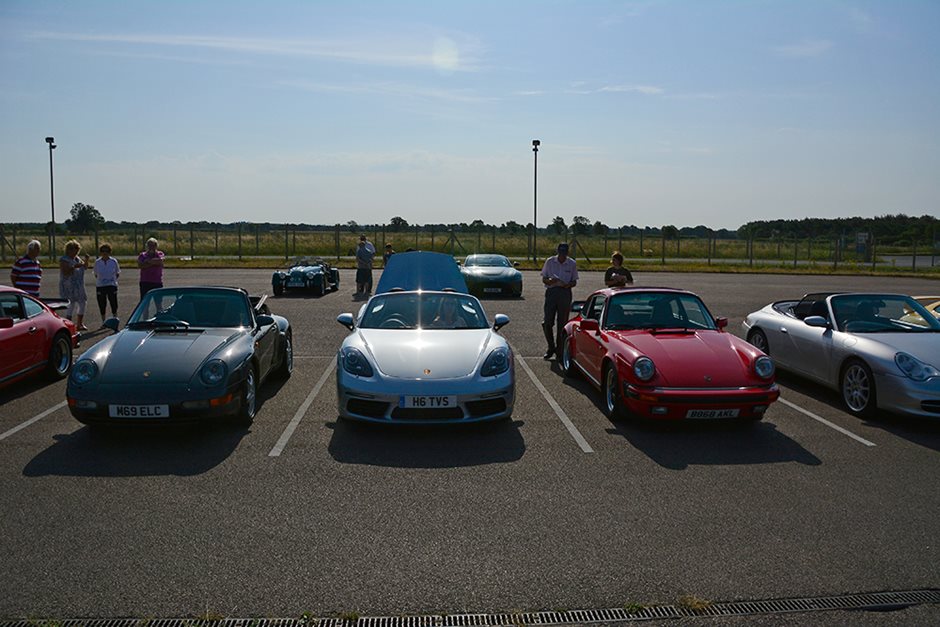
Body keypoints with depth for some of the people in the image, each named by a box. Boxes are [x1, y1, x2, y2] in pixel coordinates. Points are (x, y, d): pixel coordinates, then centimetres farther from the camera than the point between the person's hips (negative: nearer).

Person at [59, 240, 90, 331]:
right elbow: (65, 272, -20)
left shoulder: (77, 258, 12)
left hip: (79, 286, 8)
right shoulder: (63, 260, -10)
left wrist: (86, 260, 1)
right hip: (68, 286, -8)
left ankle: (80, 324, 18)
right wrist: (75, 267, -27)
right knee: (71, 305, -8)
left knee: (82, 303, 9)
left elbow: (85, 267, 19)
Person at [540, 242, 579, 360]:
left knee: (562, 323, 3)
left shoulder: (572, 264, 5)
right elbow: (544, 279, 7)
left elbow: (574, 282, 8)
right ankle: (551, 347, 12)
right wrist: (550, 281, -16)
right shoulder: (550, 261, 5)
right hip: (551, 292, 0)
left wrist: (567, 285, -15)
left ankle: (559, 348, 15)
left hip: (565, 293, 0)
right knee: (546, 322, -4)